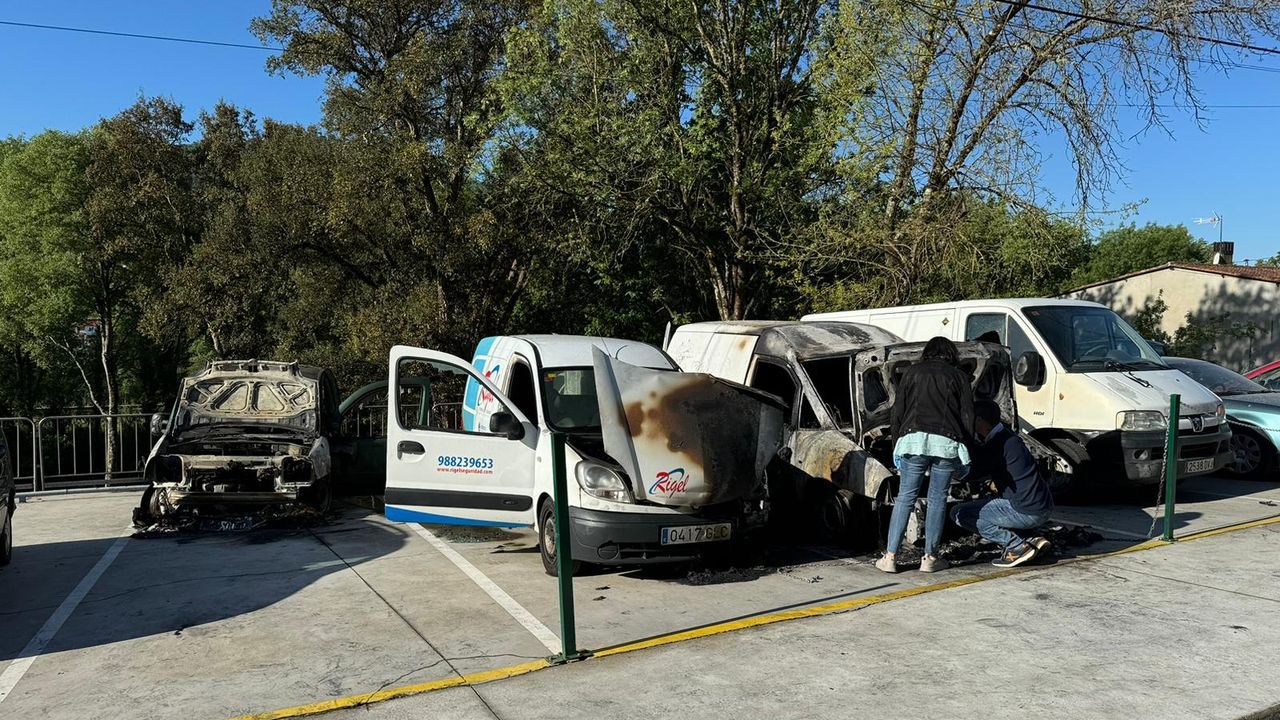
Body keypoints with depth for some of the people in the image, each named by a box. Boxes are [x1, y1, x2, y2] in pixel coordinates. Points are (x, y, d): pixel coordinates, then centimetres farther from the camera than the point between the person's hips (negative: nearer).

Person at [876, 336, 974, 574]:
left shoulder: (913, 372, 17)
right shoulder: (959, 377, 16)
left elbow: (897, 412, 12)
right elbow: (967, 417, 11)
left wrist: (898, 441, 19)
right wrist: (963, 451, 17)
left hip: (913, 438, 0)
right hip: (947, 442, 0)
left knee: (905, 498, 4)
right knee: (938, 499, 9)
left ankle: (890, 557, 2)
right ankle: (930, 557, 13)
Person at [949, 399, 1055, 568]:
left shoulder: (998, 444, -14)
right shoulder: (1009, 436, 13)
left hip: (1027, 512, -9)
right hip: (1044, 508, 9)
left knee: (959, 514, -4)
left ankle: (1017, 545, -7)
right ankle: (1031, 540, 13)